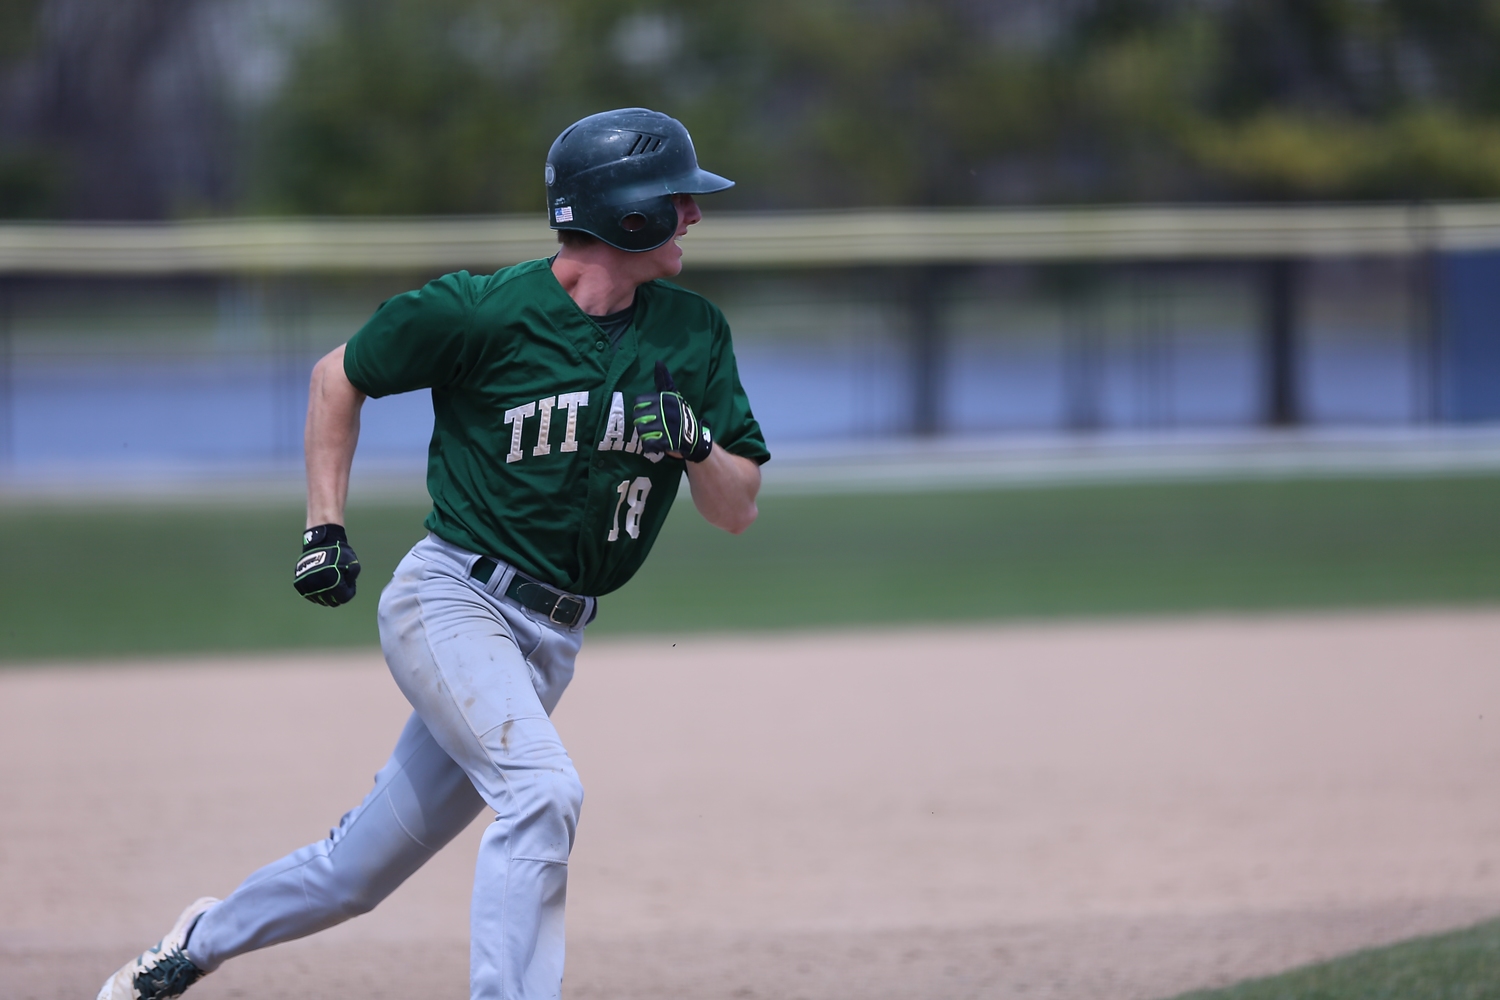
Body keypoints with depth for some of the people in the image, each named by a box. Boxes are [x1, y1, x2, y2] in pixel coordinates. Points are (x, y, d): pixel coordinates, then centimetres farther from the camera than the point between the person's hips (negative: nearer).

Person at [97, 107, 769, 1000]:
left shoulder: (694, 334, 2)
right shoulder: (482, 312, -12)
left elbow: (738, 512, 4)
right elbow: (338, 376, 4)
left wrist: (695, 442, -17)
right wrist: (326, 528, -2)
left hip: (551, 641, 5)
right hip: (451, 600, -5)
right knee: (543, 790, -30)